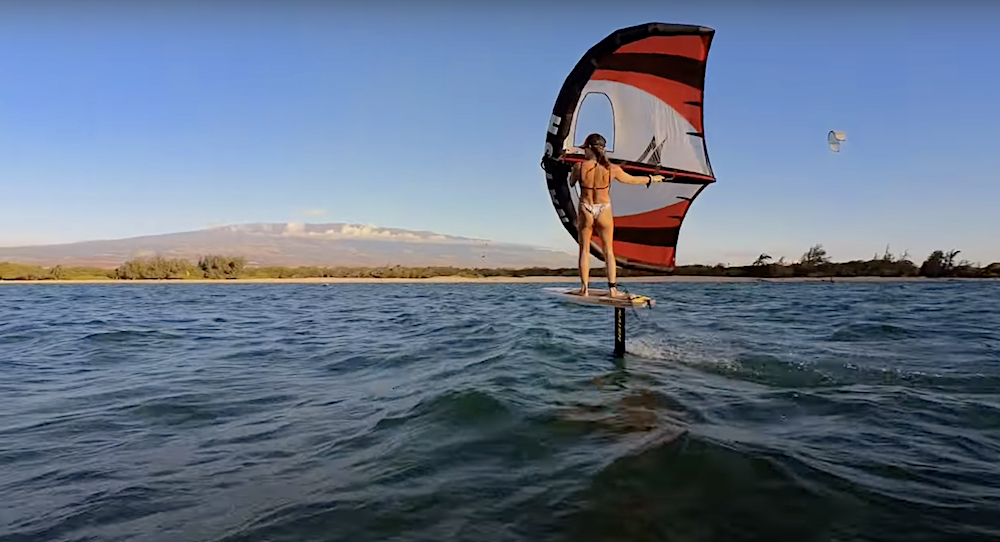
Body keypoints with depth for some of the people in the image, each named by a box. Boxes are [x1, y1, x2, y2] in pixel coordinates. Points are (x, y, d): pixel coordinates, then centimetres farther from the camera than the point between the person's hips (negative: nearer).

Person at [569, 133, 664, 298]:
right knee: (608, 250, 11)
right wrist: (652, 178, 21)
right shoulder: (611, 169, -8)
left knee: (584, 249, 9)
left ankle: (584, 288, 7)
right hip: (604, 211, 1)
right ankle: (612, 288, 10)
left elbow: (571, 183, 7)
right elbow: (632, 180, 6)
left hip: (585, 211, -1)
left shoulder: (579, 166, -11)